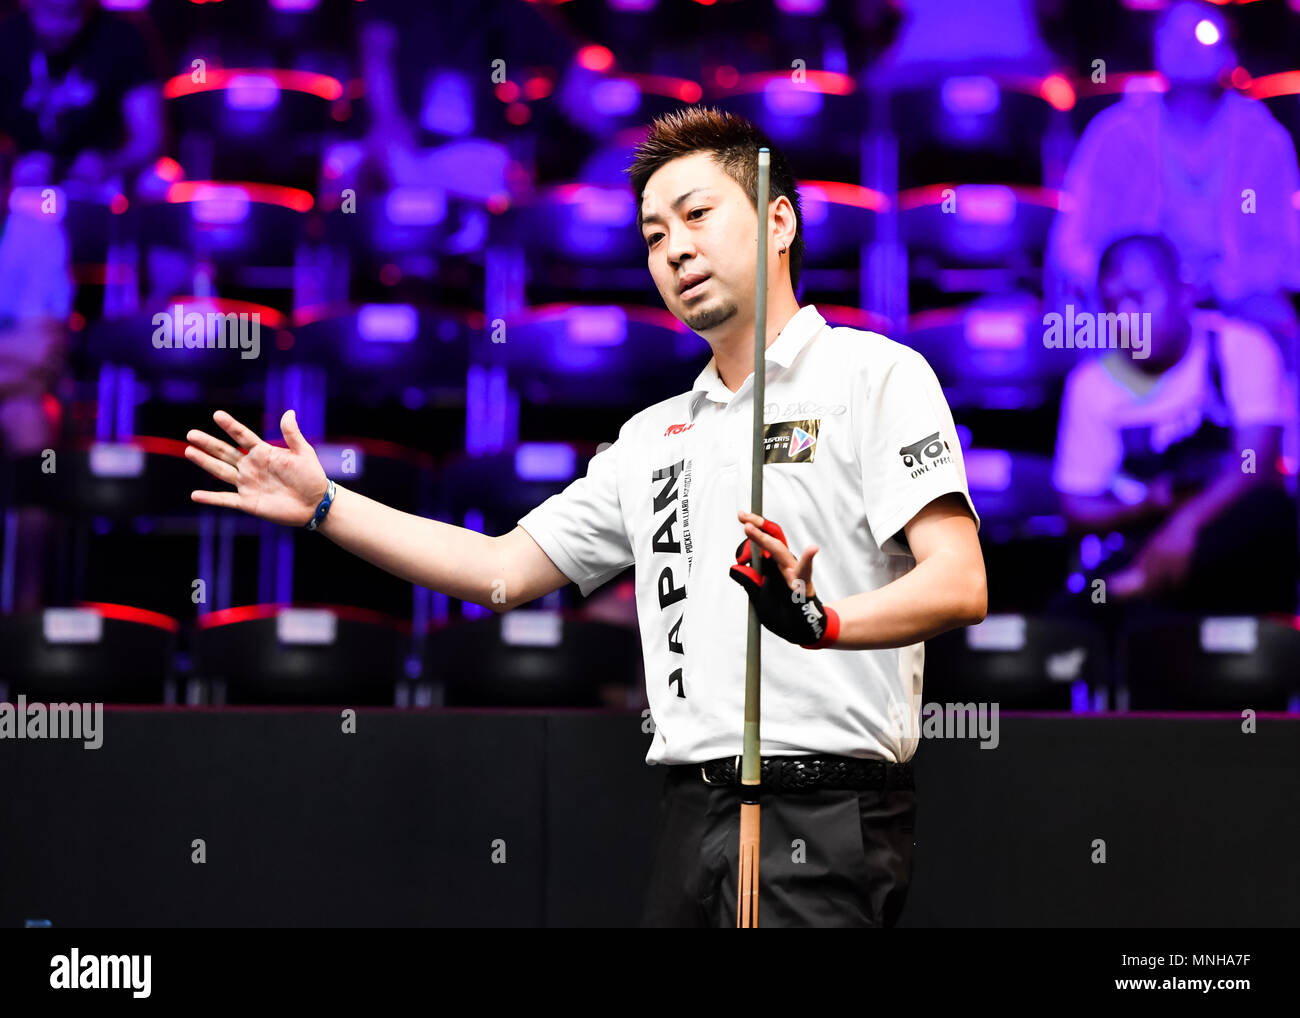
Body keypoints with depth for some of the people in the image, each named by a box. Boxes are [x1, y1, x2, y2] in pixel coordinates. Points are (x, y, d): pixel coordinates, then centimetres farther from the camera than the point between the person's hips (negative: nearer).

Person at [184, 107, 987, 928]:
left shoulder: (877, 375, -2)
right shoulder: (654, 437, 22)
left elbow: (958, 584, -14)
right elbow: (503, 570, 23)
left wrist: (824, 622, -32)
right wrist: (325, 506, 17)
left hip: (822, 820, -7)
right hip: (692, 820, 7)